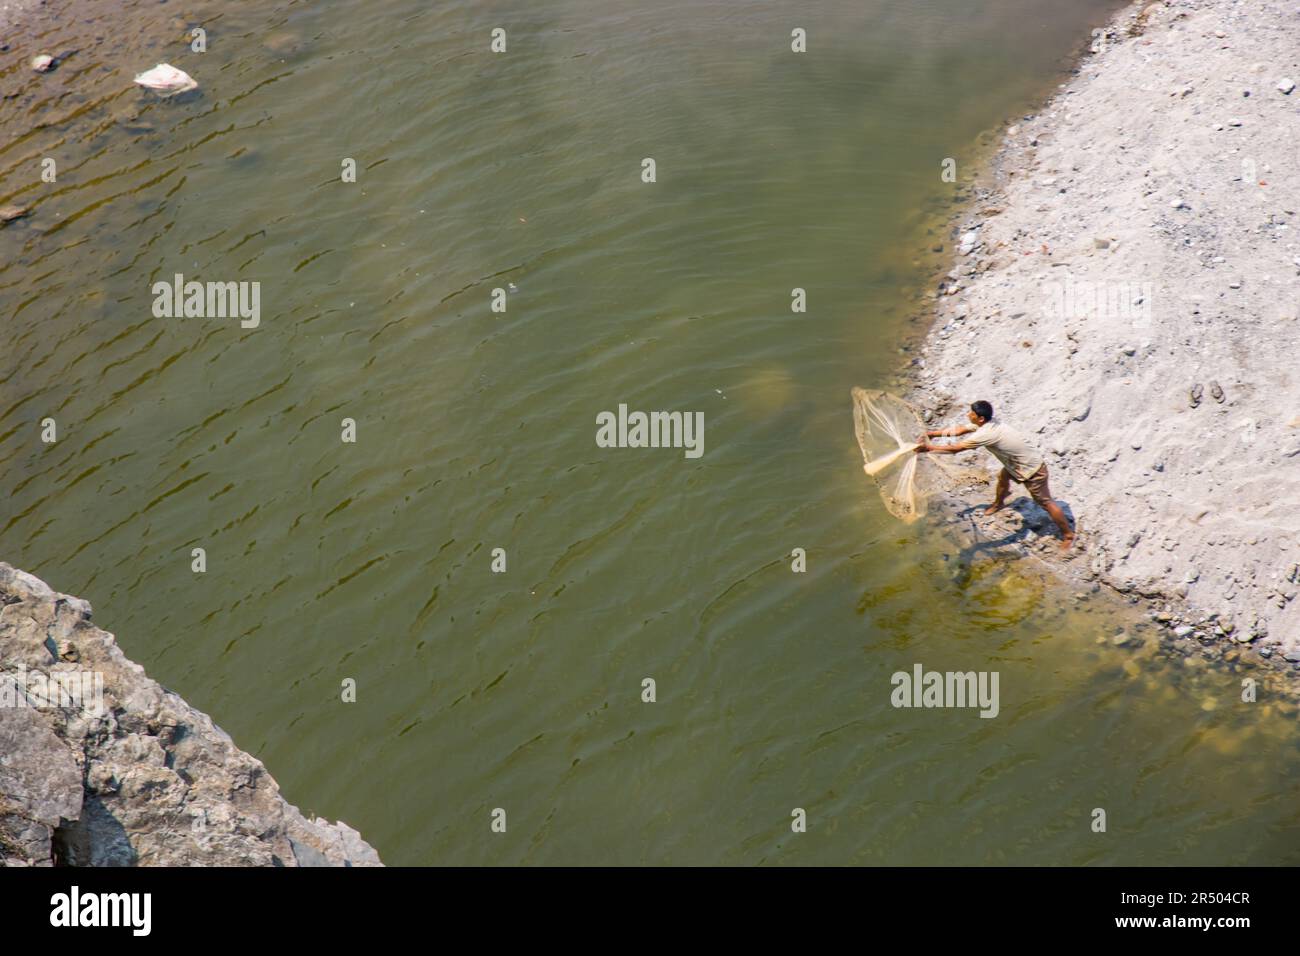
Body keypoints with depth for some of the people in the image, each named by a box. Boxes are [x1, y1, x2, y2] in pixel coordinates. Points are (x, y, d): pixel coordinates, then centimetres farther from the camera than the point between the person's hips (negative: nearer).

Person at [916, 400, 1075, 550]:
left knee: (1045, 502, 4)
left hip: (1033, 471, -9)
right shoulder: (986, 424, -6)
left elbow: (956, 448, -31)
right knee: (1003, 477, 31)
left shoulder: (986, 434, -34)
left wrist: (928, 448, -25)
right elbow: (960, 429, 4)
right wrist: (932, 434, -2)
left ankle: (1068, 535, 18)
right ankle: (998, 503, 60)